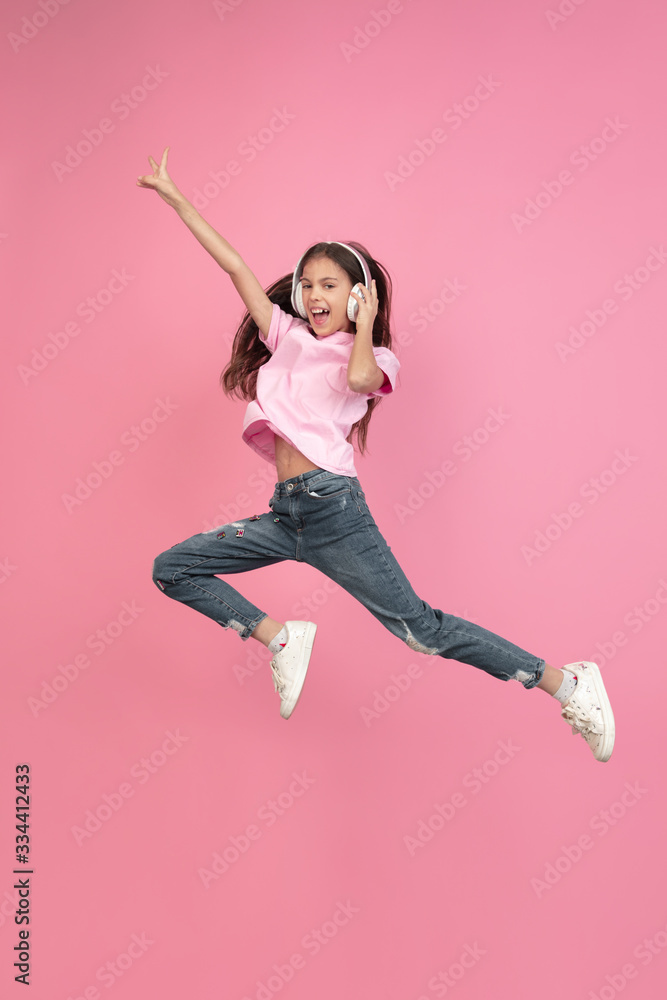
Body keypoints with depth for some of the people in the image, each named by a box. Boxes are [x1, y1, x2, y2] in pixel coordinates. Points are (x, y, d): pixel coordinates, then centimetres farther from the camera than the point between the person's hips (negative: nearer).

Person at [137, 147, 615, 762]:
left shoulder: (375, 358, 5)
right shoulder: (289, 336, 18)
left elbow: (358, 377, -21)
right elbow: (235, 266, 17)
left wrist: (364, 322, -2)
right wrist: (176, 200, 18)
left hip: (332, 504, -6)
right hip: (286, 512, 6)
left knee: (420, 628, -7)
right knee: (171, 570, 5)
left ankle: (568, 684, 4)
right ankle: (280, 637, 7)